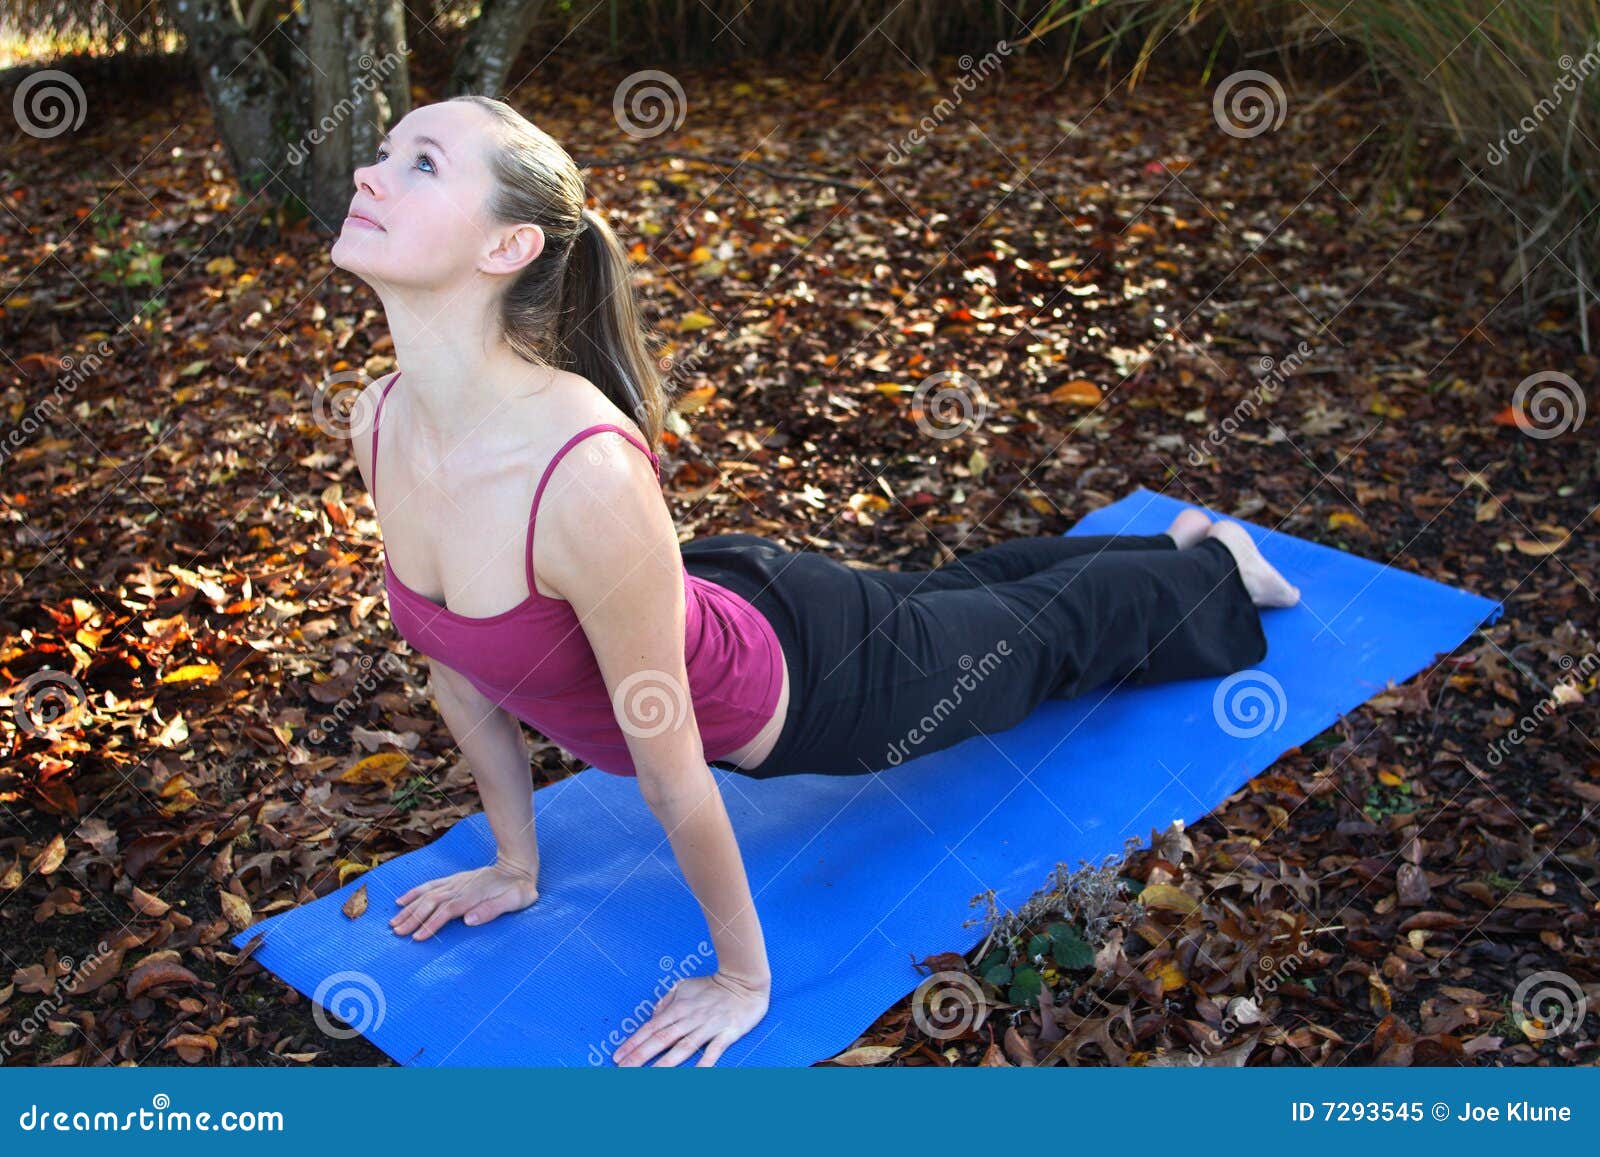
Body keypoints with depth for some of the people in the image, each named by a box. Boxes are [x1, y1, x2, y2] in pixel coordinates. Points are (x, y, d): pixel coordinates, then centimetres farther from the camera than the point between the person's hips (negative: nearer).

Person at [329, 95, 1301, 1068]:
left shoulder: (586, 472, -44)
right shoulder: (382, 419, -21)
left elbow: (669, 765, -31)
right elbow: (456, 663, -5)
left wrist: (744, 978, -17)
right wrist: (517, 865, 5)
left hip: (803, 673, -7)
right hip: (709, 601, 7)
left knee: (1048, 629, 23)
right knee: (949, 592, 34)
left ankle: (1217, 565, 55)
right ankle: (1169, 539, 62)